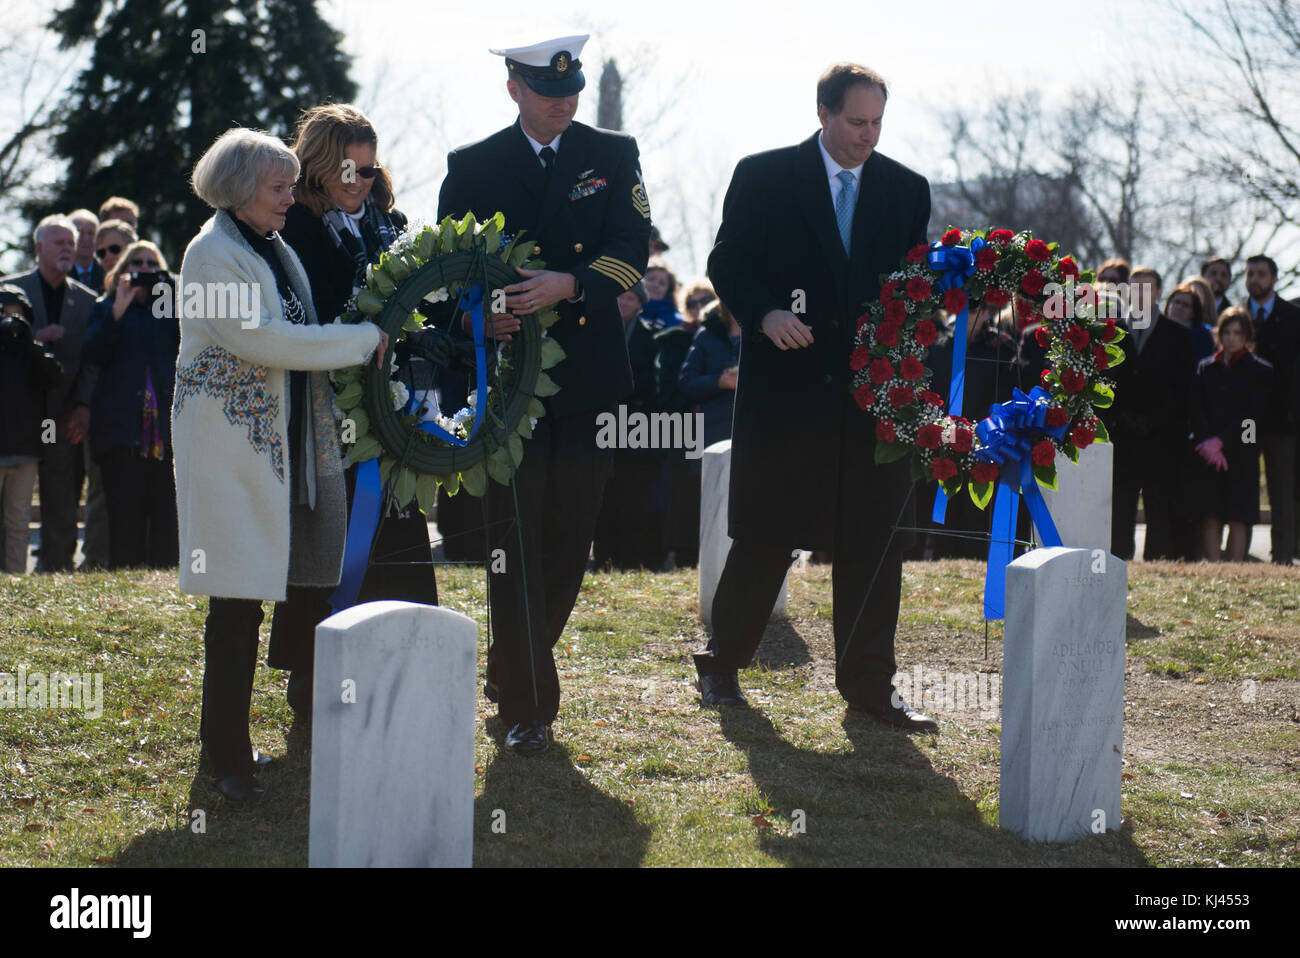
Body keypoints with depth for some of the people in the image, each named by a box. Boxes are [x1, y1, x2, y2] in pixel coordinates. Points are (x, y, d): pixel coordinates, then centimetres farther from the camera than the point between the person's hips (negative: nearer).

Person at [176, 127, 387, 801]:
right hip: (228, 440, -8)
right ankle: (228, 757, -2)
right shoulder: (211, 254, -10)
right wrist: (363, 338, -14)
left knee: (253, 593, 10)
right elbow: (260, 340, -19)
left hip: (281, 440, 8)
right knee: (235, 597, -7)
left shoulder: (277, 251, 16)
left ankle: (225, 738, 18)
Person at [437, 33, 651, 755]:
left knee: (571, 534, 7)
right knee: (518, 539, -4)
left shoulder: (613, 157, 8)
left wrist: (569, 283, -21)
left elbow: (632, 251, -4)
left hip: (589, 374, 2)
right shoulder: (473, 168, 5)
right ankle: (526, 705, 0)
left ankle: (512, 671, 25)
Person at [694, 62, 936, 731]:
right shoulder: (763, 177, 1)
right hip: (786, 383, -3)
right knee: (764, 535, 3)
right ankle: (721, 665, 19)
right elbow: (728, 263, 0)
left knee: (874, 539, 3)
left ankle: (868, 682, 11)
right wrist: (765, 314, -17)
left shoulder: (906, 189, 10)